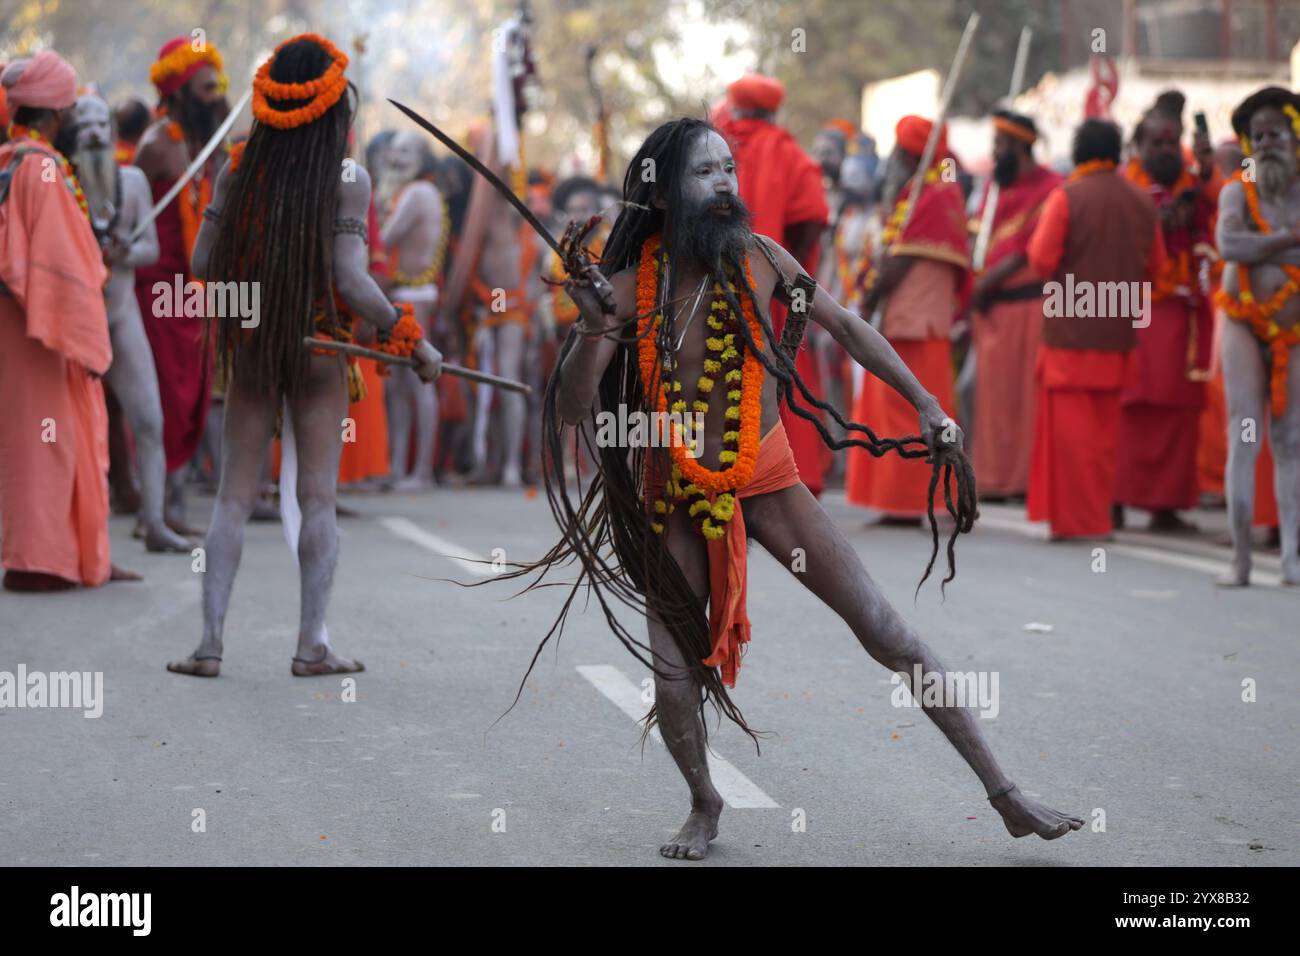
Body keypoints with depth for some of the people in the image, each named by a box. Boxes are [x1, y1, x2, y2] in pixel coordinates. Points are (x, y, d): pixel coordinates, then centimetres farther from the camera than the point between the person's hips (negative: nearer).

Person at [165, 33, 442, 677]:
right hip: (319, 347, -3)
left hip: (248, 346, 3)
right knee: (317, 496, 5)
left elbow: (202, 263, -1)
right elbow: (350, 279, -17)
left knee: (234, 496, 6)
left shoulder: (237, 170, 0)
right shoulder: (348, 179, -10)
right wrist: (412, 340, -8)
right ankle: (312, 644, 2)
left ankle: (210, 641, 0)